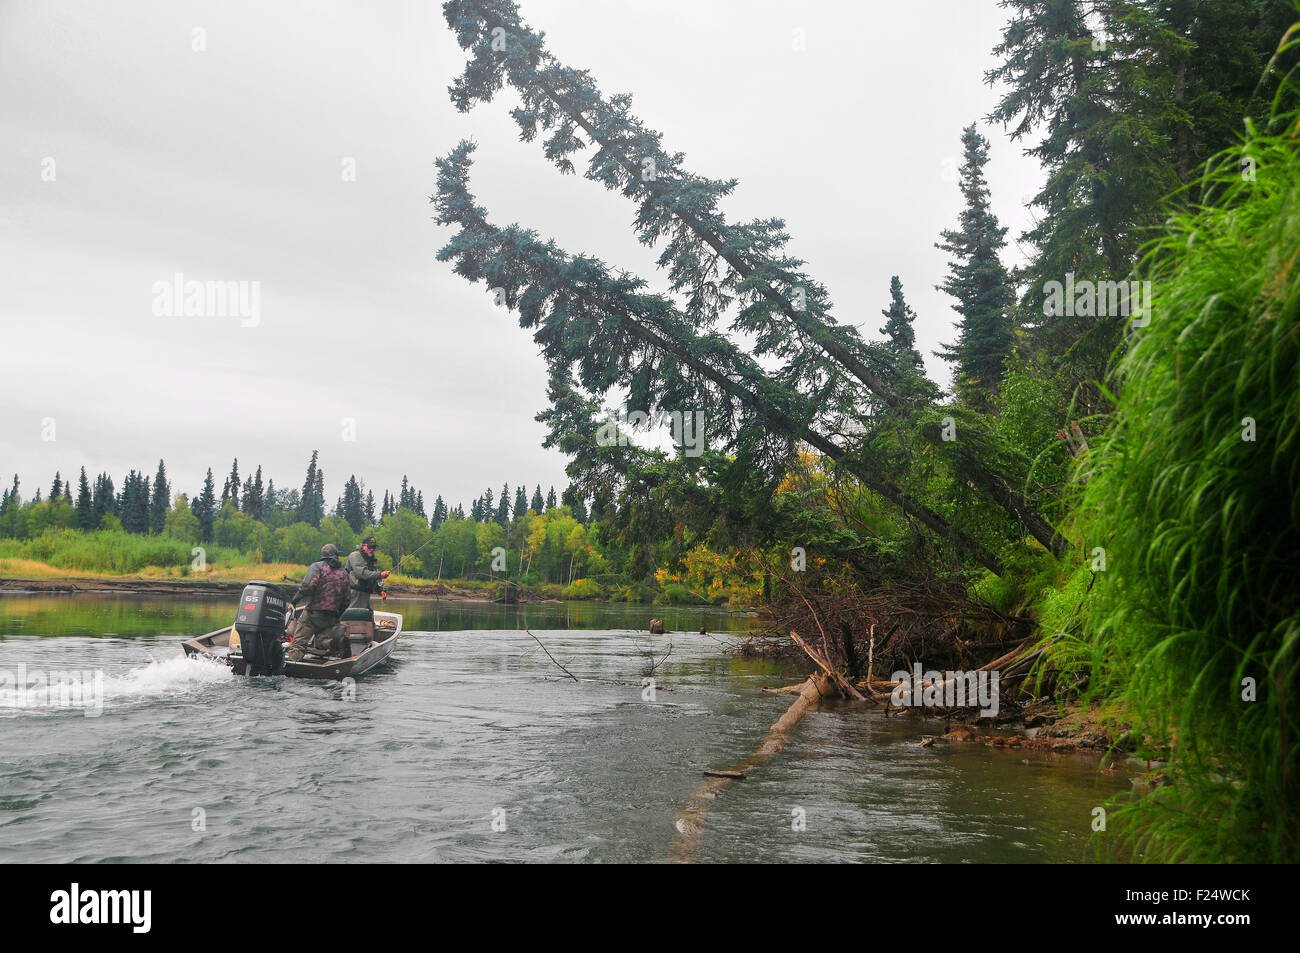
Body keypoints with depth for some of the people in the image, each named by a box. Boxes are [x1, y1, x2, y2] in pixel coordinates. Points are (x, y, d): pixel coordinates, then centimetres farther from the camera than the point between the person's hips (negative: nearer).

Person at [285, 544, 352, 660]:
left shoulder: (317, 566, 0)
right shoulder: (344, 573, 15)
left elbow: (307, 586, -17)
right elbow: (346, 599, 14)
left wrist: (293, 601, -9)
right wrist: (340, 616, 21)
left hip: (313, 613, -5)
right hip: (332, 617, 5)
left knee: (298, 642, -1)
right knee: (319, 644, 8)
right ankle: (338, 636, -14)